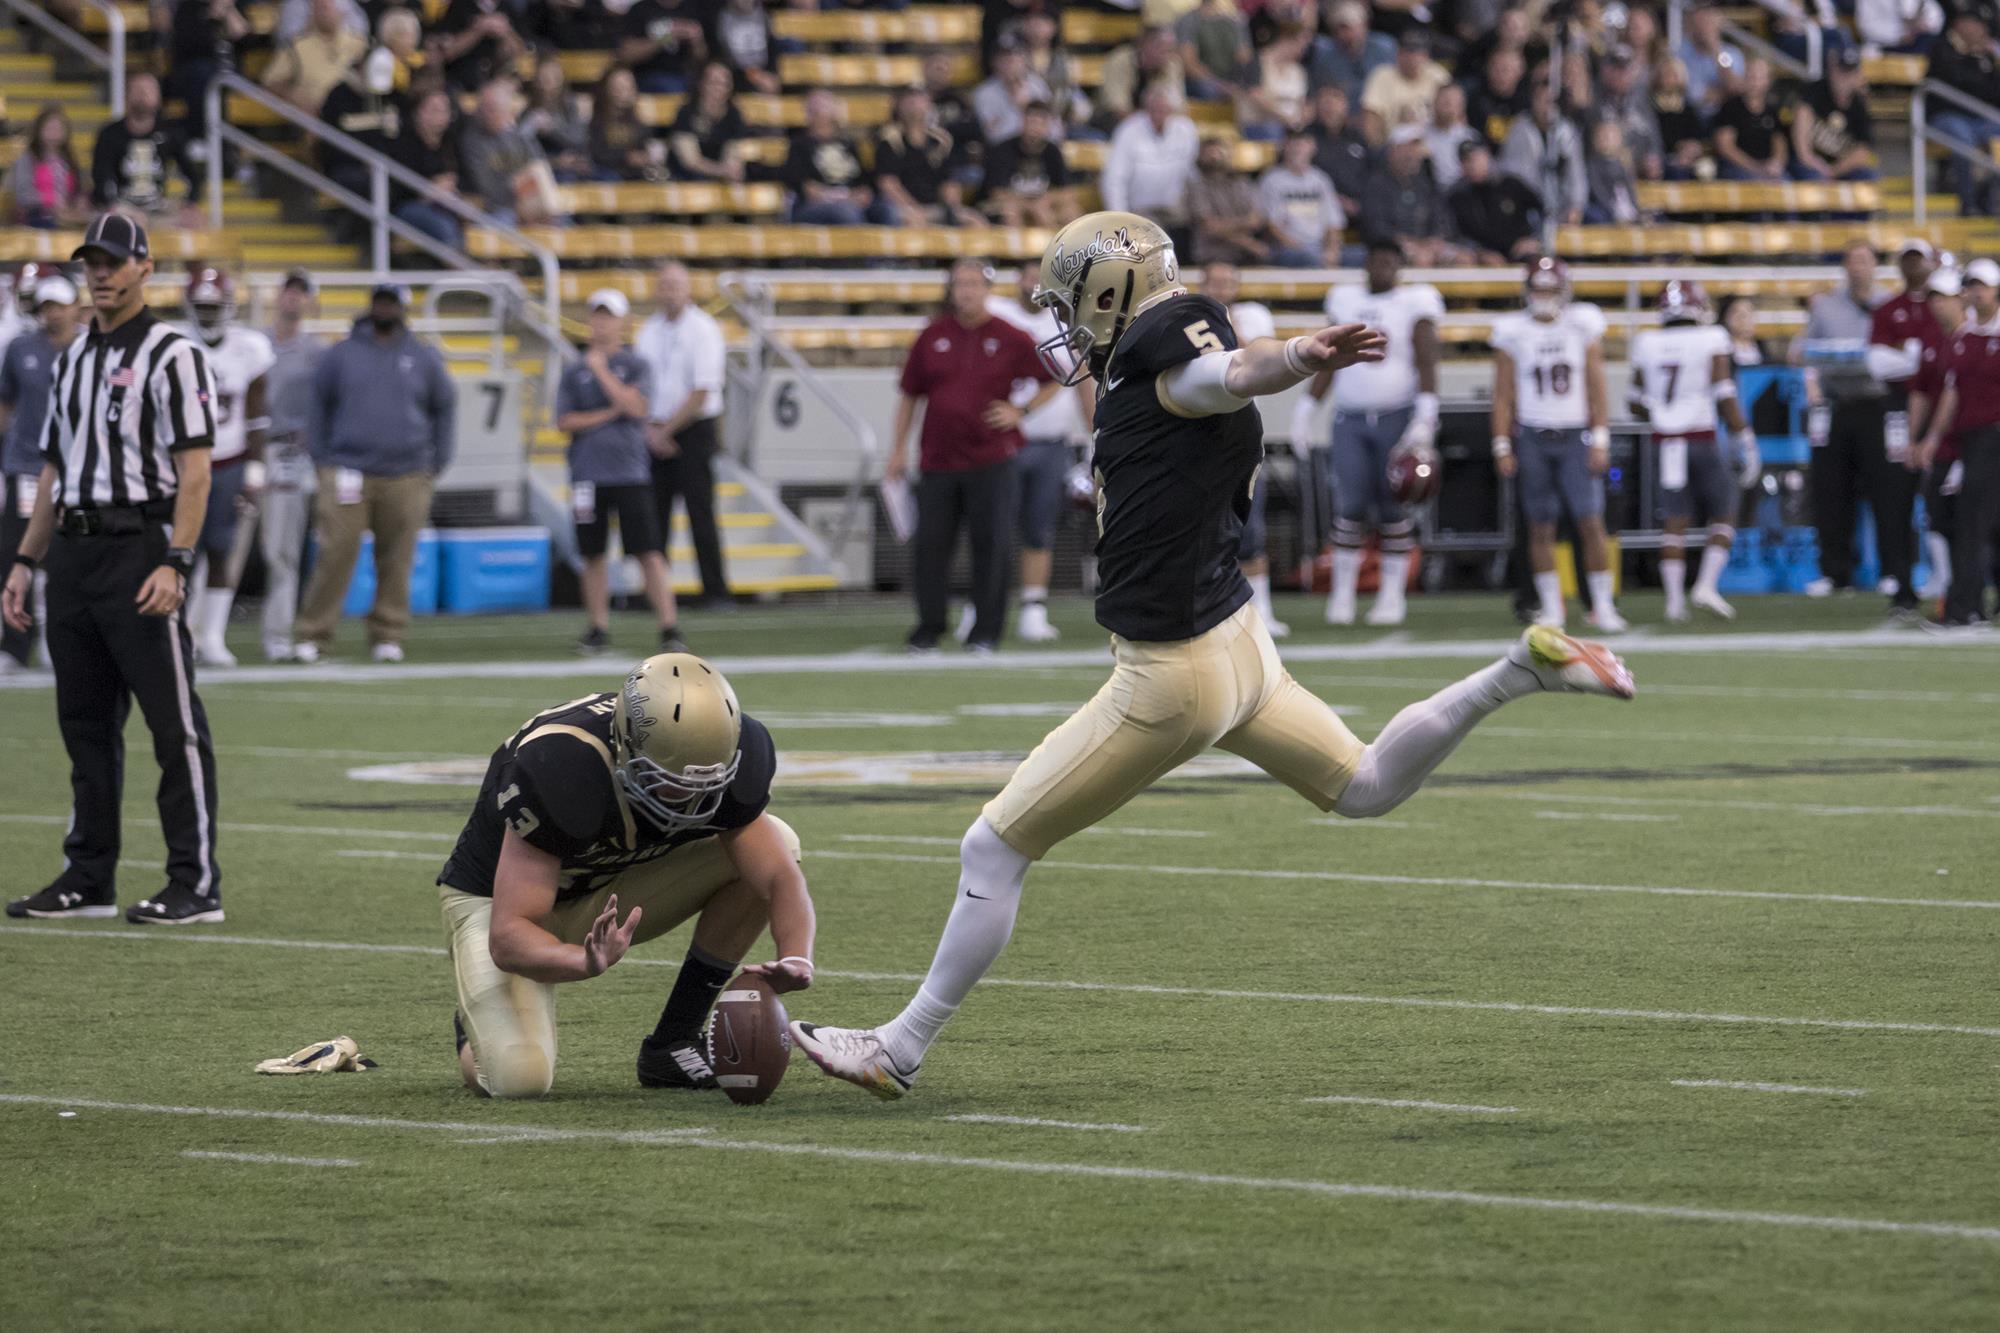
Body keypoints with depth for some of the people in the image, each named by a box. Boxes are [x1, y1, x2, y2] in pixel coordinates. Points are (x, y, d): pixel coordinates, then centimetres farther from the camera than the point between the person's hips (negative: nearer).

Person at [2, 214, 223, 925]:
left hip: (141, 545, -8)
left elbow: (195, 469, -11)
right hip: (72, 554, 8)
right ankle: (89, 879, 16)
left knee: (173, 722, -7)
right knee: (84, 720, 10)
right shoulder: (71, 360, 18)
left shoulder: (172, 355, -4)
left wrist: (173, 564, -21)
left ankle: (196, 883, -7)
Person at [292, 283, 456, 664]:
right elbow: (319, 405, 13)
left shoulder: (423, 358, 9)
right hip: (348, 473, -1)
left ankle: (387, 636, 11)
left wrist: (437, 465, 11)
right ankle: (311, 636, -5)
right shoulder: (341, 354, 5)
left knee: (396, 562, 2)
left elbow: (444, 408, 17)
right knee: (335, 557, -9)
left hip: (405, 478, 2)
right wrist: (321, 459, 6)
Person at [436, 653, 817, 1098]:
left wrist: (796, 960, -42)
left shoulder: (727, 761, -23)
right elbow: (508, 938, -39)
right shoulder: (559, 772, -39)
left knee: (777, 843, -16)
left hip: (609, 893, 5)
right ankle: (480, 1029, 12)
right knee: (520, 1078, -29)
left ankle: (673, 1045, -7)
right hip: (500, 899, -5)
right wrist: (587, 962, -60)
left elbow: (780, 878, -20)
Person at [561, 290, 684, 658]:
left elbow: (636, 406, -13)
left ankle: (670, 630, -9)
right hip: (588, 473, 3)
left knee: (649, 552, -8)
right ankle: (599, 629, 15)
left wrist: (601, 370, -9)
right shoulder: (575, 372, 10)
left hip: (630, 472, -3)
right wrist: (609, 414, -9)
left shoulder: (634, 366, 4)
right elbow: (565, 421, 1)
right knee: (593, 554, 6)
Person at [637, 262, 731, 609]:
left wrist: (667, 431, -11)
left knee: (700, 511, -9)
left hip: (695, 428, -5)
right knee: (654, 513, 2)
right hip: (657, 433, 5)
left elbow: (702, 393, -13)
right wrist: (649, 429, -4)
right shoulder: (650, 331, 11)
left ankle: (715, 591, -7)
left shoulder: (703, 330, -7)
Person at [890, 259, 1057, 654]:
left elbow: (1053, 380, 11)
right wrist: (898, 449, 9)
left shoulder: (1009, 339, 2)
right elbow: (909, 395, 13)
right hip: (937, 458, 2)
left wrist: (1021, 411, -3)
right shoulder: (932, 336, 8)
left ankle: (985, 631, 5)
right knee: (930, 544, 0)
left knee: (990, 545, -4)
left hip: (990, 461, -2)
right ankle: (928, 630, 12)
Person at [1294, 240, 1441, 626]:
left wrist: (1425, 415, -19)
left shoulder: (1413, 303, -1)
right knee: (1349, 507, -5)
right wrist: (1306, 409, 14)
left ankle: (1392, 595, 8)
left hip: (1398, 417, -2)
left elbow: (1426, 362, -8)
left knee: (1393, 508, 0)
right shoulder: (1345, 301, 10)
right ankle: (1342, 593, 3)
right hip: (1351, 417, 2)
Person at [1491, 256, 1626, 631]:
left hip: (1575, 437, -1)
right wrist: (1502, 445, 0)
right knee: (1541, 527, 2)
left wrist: (1600, 440, -3)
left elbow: (1596, 387, 3)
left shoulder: (1582, 325, 3)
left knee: (1591, 522, -8)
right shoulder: (1513, 331, 2)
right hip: (1533, 436, 1)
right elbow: (1503, 394, 5)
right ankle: (1551, 607, 10)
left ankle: (1602, 606, -2)